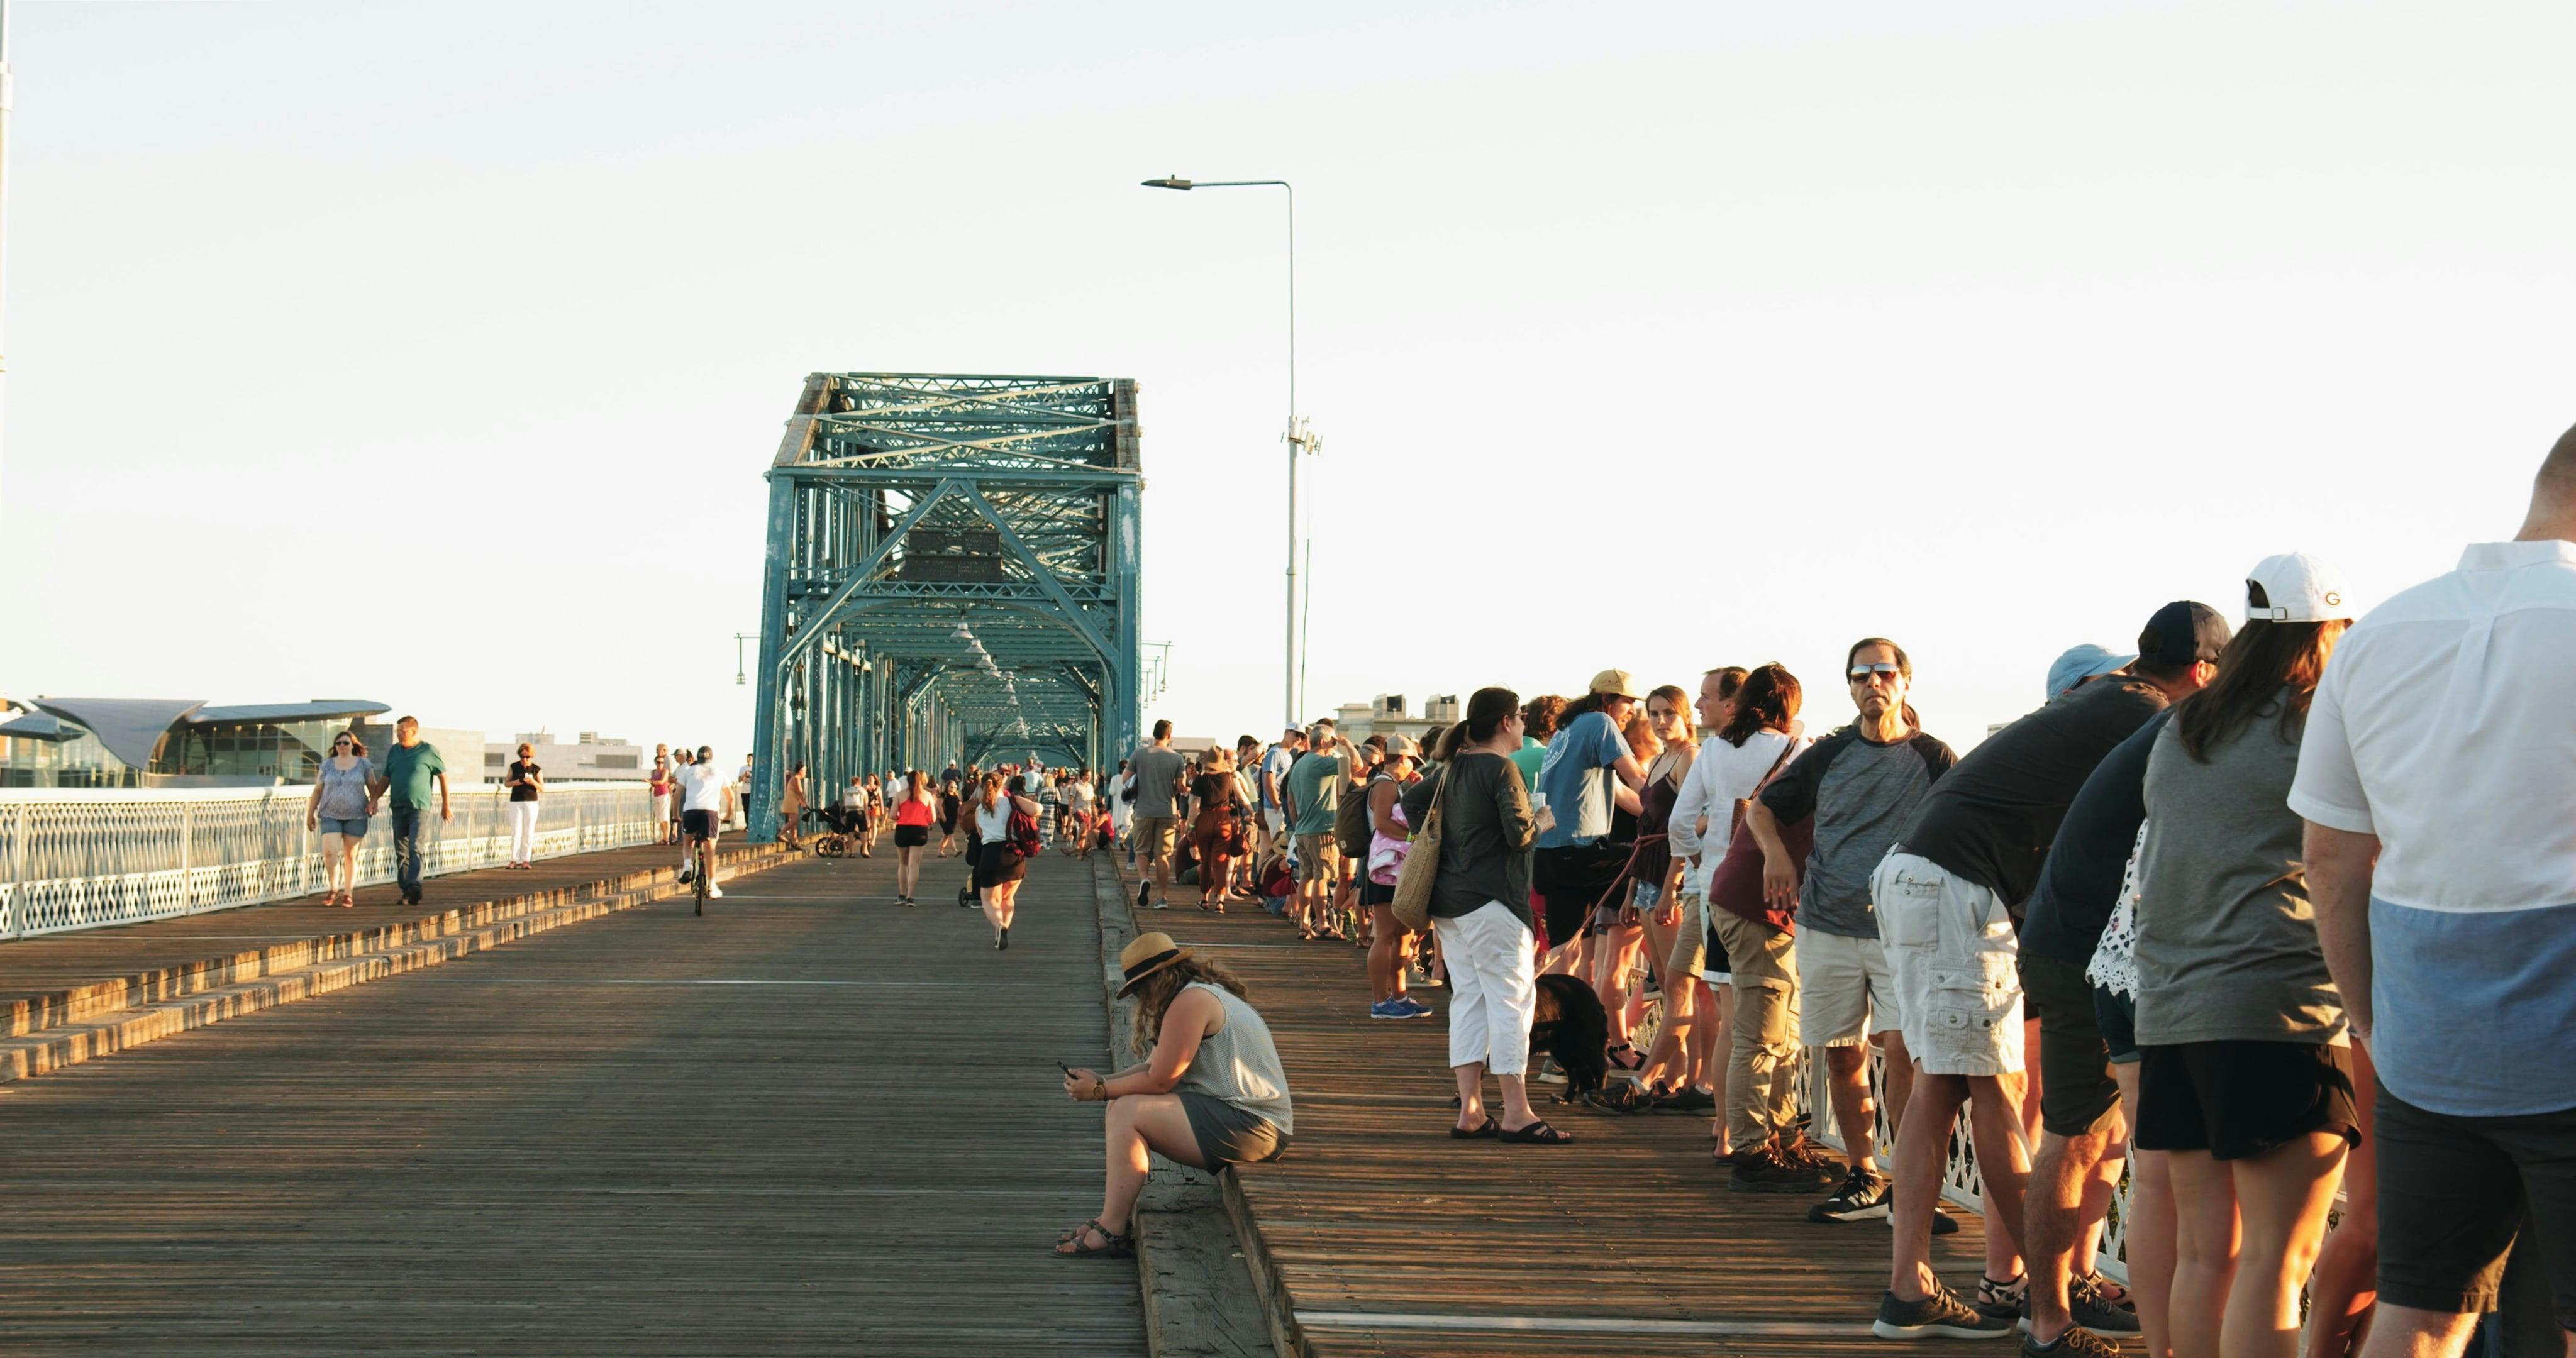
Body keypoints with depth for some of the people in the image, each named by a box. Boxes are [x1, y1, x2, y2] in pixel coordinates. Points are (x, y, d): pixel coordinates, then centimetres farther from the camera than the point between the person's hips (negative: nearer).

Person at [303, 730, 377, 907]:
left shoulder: (364, 765, 4)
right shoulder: (327, 765, 8)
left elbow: (373, 787, 6)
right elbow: (317, 791, 10)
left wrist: (373, 802, -13)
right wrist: (311, 813, 8)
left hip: (356, 817, -1)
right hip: (331, 816, 1)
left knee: (351, 856, 3)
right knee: (330, 852, -12)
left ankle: (348, 893, 12)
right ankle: (334, 889, 7)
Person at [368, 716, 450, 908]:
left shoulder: (429, 751, -1)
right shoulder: (394, 751, 13)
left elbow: (443, 776, 4)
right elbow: (385, 779, 19)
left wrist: (446, 805, 5)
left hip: (420, 808, -5)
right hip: (398, 808, 5)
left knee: (415, 848, -17)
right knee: (401, 853, 4)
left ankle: (414, 887, -26)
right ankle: (405, 891, 8)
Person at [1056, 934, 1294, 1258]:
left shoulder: (1190, 1002, -14)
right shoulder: (1205, 993, 19)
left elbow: (1159, 1081, -14)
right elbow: (1157, 1067, 17)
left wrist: (1101, 1091, -3)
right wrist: (1104, 1082, 7)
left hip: (1249, 1127, -11)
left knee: (1127, 1112, -18)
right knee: (1123, 1107, 8)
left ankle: (1111, 1230, -17)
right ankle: (1113, 1216, 0)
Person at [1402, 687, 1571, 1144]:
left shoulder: (1453, 768, 12)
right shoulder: (1501, 769, -13)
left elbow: (1412, 801, 24)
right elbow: (1518, 833, -19)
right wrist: (1541, 823, 0)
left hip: (1448, 898, 9)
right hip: (1490, 901, -9)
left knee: (1468, 997, 9)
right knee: (1512, 997, -5)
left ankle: (1470, 1111, 8)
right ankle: (1516, 1114, -5)